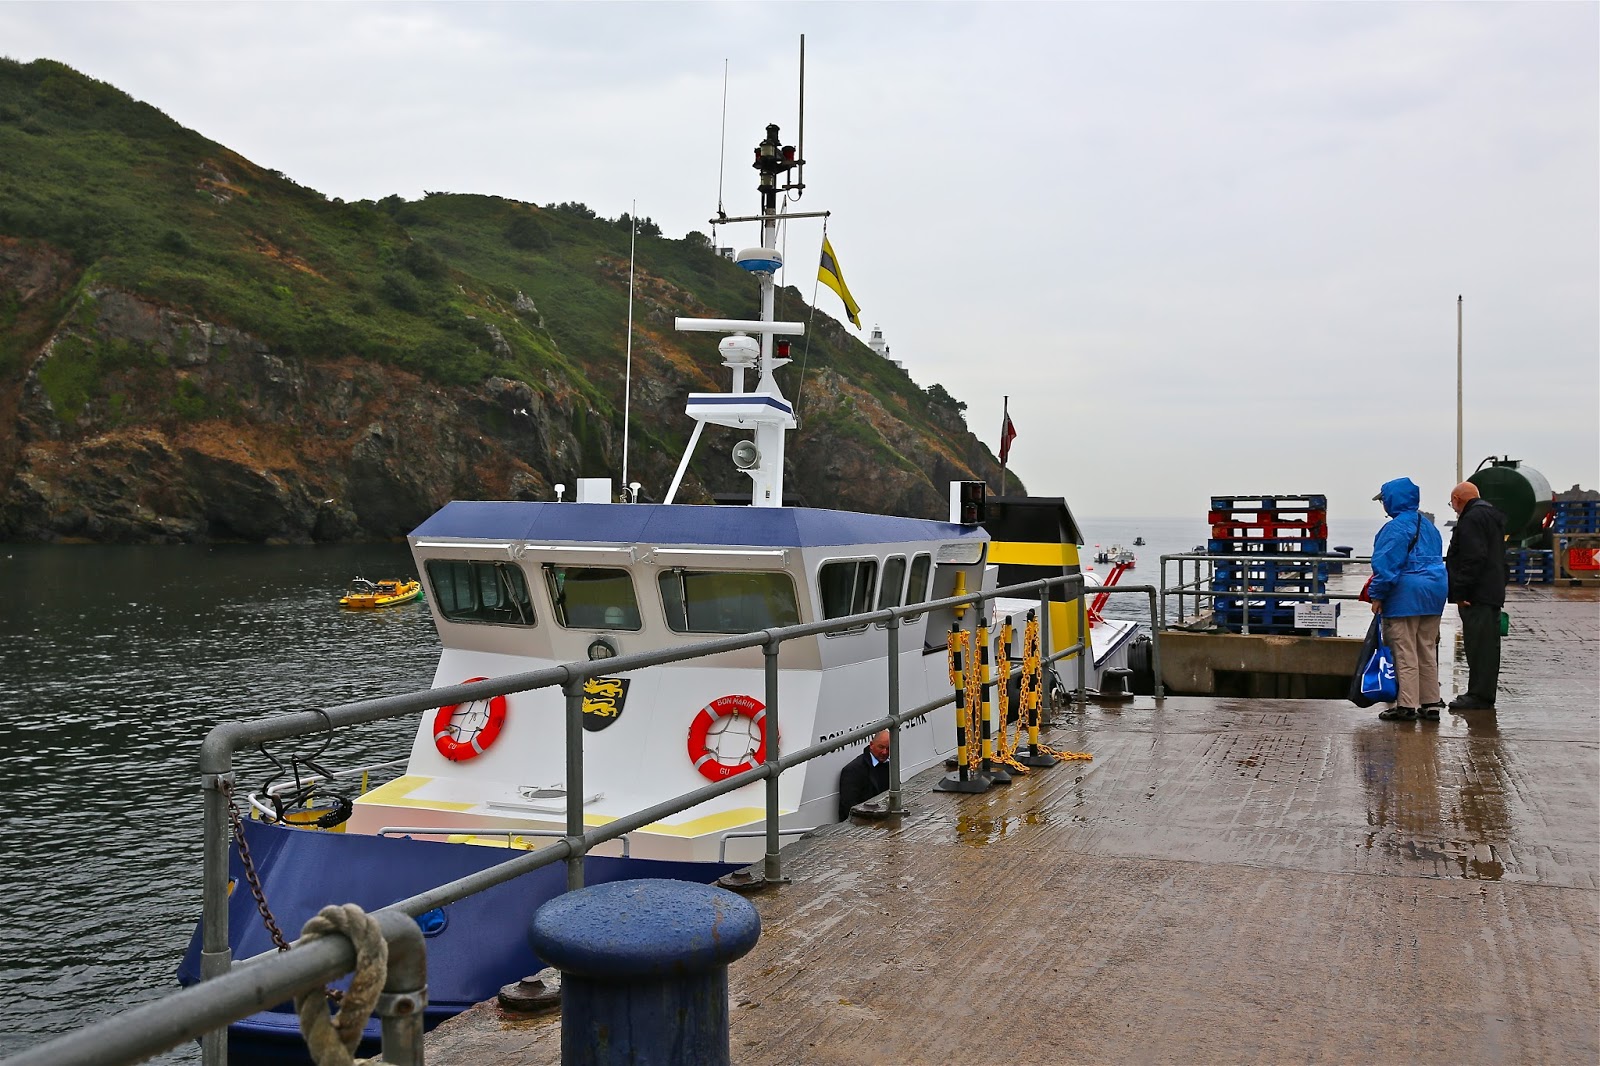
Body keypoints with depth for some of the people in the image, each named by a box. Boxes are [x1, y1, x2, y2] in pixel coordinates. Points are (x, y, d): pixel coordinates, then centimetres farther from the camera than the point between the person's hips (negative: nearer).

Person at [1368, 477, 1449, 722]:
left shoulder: (1396, 528, -13)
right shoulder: (1427, 525, 16)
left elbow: (1387, 564, -17)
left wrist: (1378, 596, -10)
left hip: (1406, 595, -9)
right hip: (1433, 593, 9)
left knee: (1405, 653, -4)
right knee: (1427, 651, 13)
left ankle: (1406, 705, -3)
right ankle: (1430, 703, 16)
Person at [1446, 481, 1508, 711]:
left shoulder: (1472, 519, -13)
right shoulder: (1491, 515, 21)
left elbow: (1473, 559, -23)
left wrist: (1460, 592, -20)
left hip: (1477, 596, -11)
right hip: (1493, 593, 11)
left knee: (1478, 644, -8)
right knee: (1487, 645, 14)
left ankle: (1479, 696, -6)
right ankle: (1485, 695, 20)